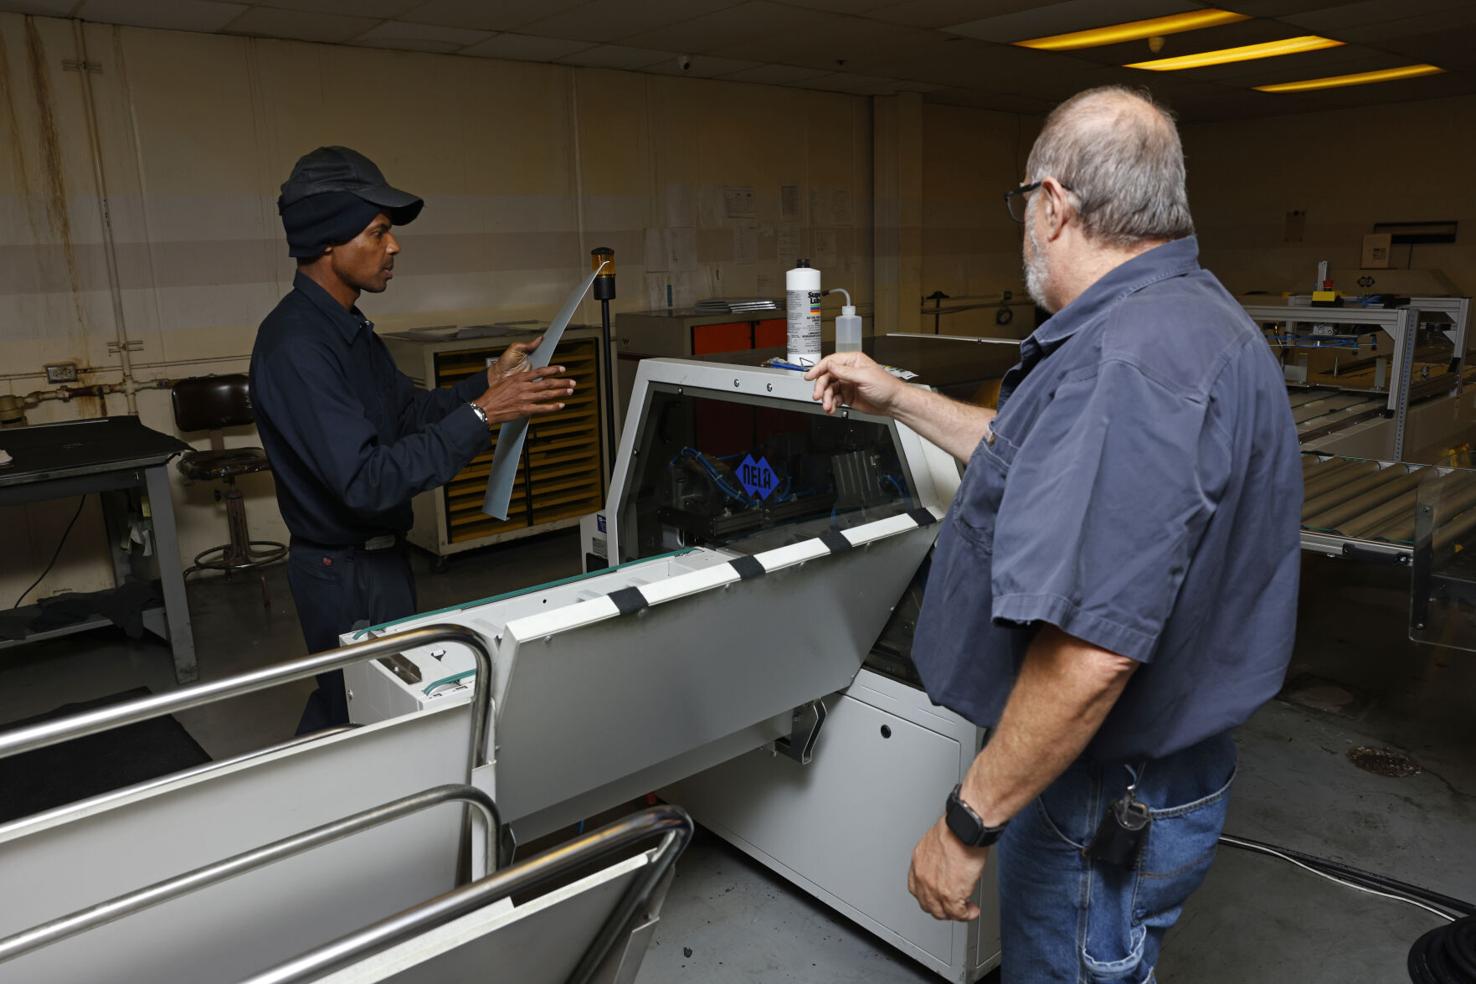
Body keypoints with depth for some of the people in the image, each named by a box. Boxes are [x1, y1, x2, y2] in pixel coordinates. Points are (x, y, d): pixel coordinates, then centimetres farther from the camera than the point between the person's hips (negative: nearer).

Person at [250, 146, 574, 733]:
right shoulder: (297, 347, -26)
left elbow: (409, 410, 13)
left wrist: (488, 382, -1)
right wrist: (482, 415, -32)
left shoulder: (346, 327, 6)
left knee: (338, 714, 25)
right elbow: (367, 482, -31)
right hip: (349, 574, -9)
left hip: (375, 555, 9)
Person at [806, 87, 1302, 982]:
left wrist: (967, 825, -23)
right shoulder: (1182, 314, 7)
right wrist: (898, 400, 20)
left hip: (1109, 800, -10)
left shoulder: (1131, 361, -31)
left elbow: (1088, 658, -35)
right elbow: (1054, 465, 20)